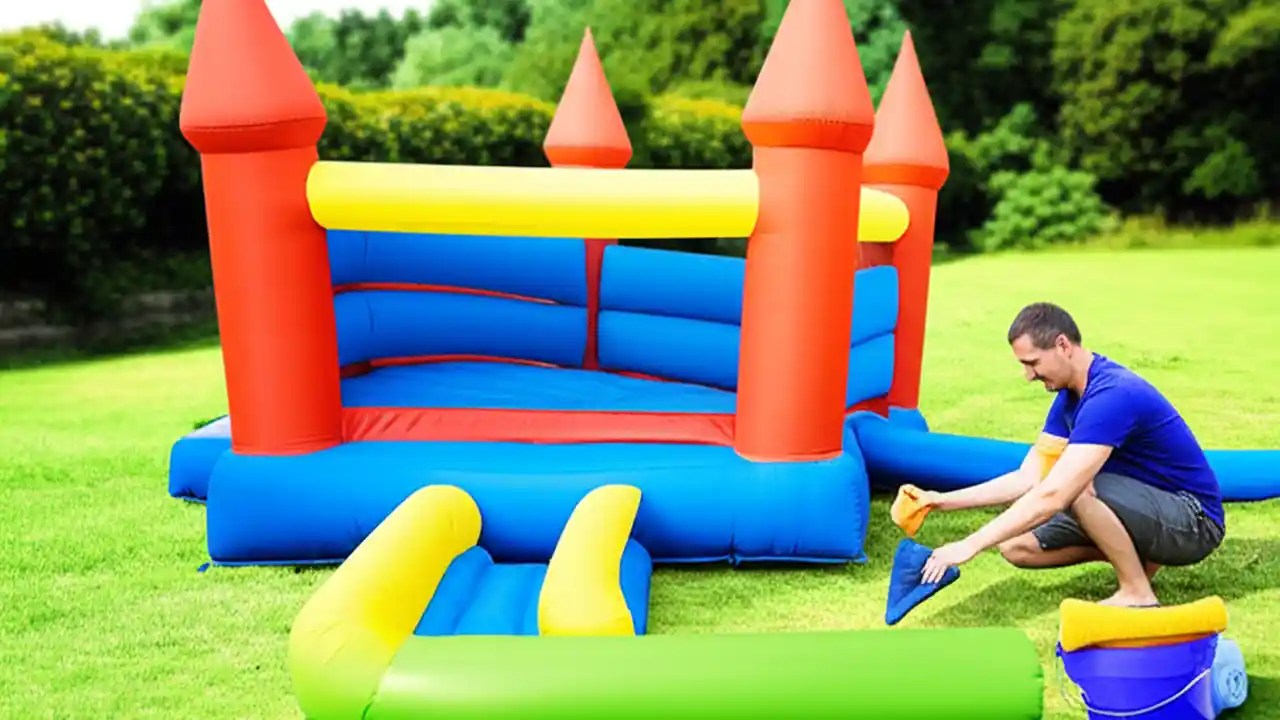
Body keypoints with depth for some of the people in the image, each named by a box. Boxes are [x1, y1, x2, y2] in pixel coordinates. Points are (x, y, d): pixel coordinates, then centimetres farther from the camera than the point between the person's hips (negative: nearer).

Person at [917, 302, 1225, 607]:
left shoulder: (1111, 396, -28)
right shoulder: (1070, 396, 2)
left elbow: (1052, 495, -36)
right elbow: (1028, 479, 1)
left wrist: (971, 544, -33)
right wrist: (944, 500, -9)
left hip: (1194, 524, -8)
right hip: (1148, 508, 8)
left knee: (1077, 488, -34)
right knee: (1017, 546, -3)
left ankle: (1138, 594, -14)